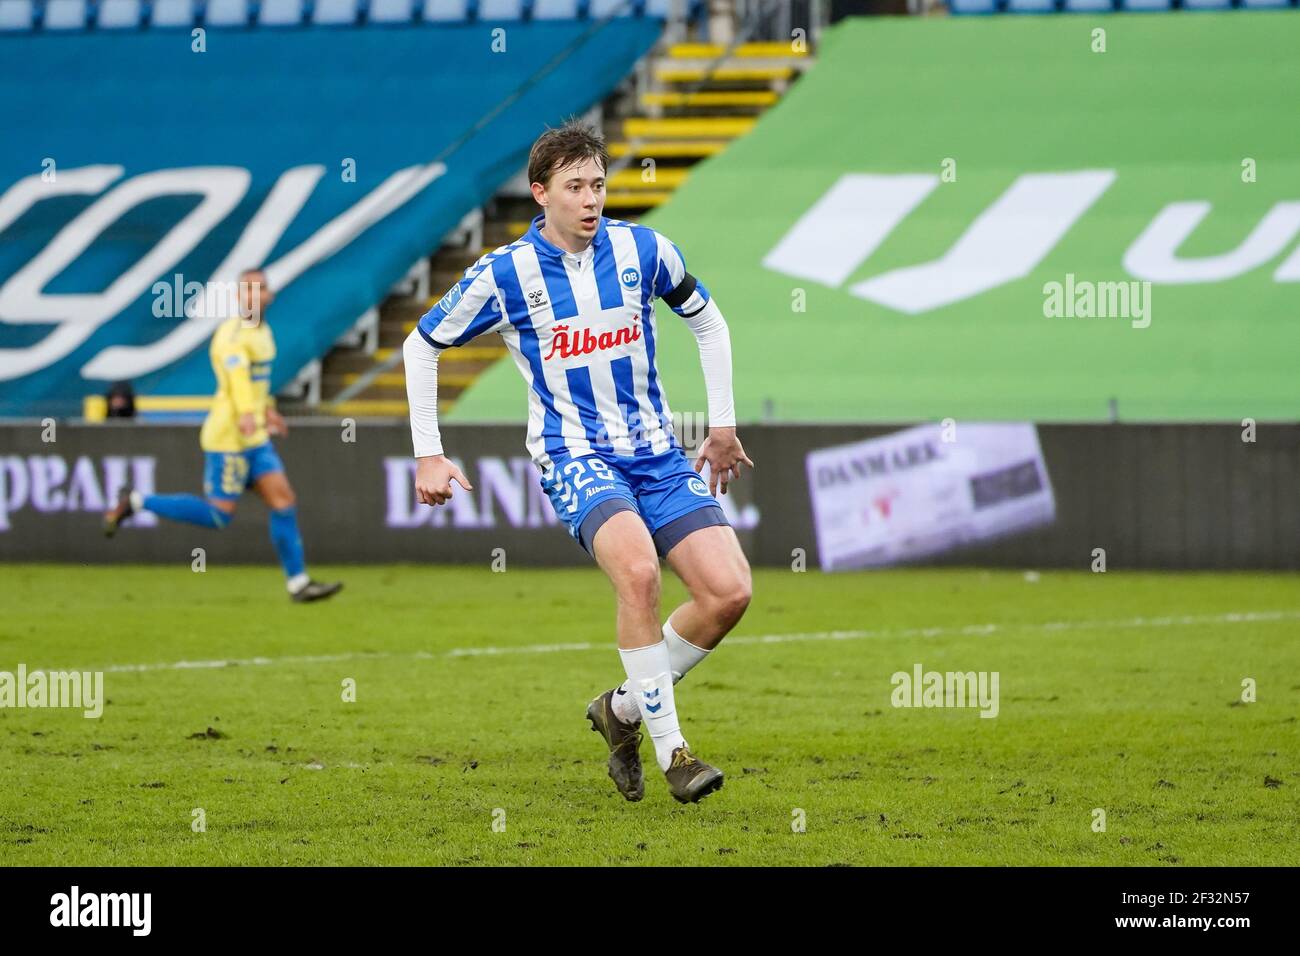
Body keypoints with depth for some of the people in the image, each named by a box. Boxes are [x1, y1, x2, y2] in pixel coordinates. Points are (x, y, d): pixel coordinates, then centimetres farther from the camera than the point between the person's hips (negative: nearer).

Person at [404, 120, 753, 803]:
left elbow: (707, 322, 18)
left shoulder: (643, 250, 0)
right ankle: (670, 750, -23)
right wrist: (427, 455, 4)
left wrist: (722, 425, 16)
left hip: (655, 450, 4)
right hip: (574, 456, -4)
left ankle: (625, 710, 10)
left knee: (729, 591, -13)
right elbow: (422, 346, 6)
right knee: (638, 570, -33)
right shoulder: (504, 274, -7)